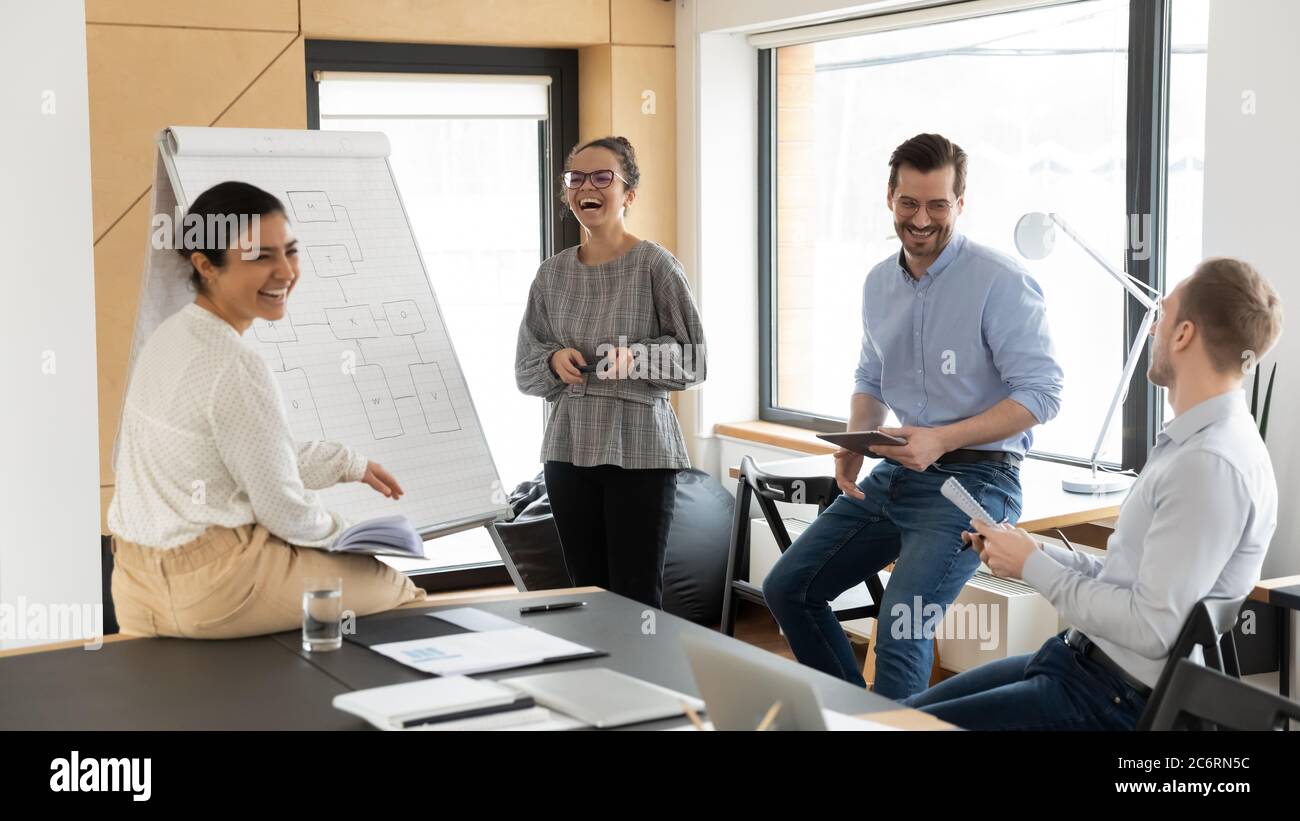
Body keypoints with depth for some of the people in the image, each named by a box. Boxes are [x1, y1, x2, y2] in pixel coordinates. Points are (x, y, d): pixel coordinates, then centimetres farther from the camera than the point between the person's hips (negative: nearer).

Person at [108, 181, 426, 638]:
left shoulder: (170, 336, 5)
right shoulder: (234, 369, -24)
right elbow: (285, 511, -16)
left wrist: (352, 466, 21)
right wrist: (339, 532, 5)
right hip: (210, 589, -9)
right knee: (394, 585, 11)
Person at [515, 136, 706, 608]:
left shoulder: (655, 265, -5)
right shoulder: (553, 273, 9)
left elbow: (694, 360, -4)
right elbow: (525, 366, 13)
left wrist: (635, 357, -19)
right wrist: (555, 360, -8)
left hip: (639, 450, -4)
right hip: (568, 449, 5)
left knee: (637, 598, -2)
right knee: (587, 591, 10)